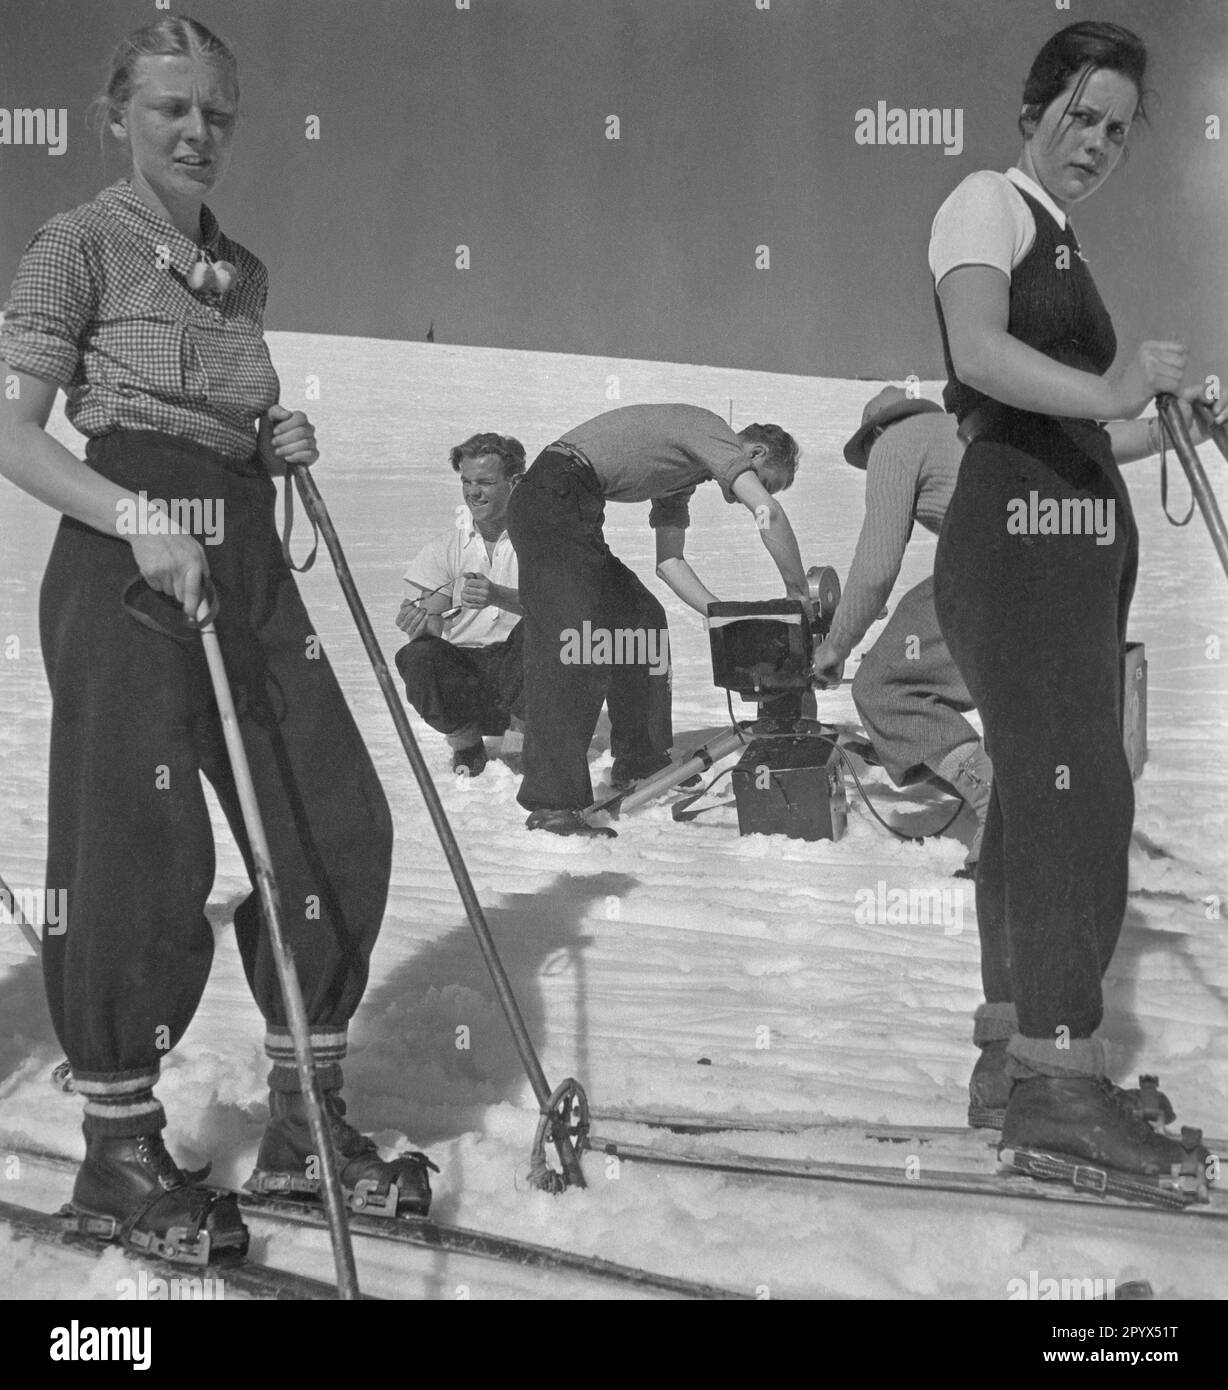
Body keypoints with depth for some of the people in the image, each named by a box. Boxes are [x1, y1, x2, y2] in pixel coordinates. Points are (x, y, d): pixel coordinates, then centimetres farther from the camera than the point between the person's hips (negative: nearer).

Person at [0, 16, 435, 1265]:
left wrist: (281, 443, 6)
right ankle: (118, 1153, 11)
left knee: (341, 825, 3)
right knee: (143, 855, -5)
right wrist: (140, 520, -24)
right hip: (123, 566, -7)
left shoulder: (240, 270, 17)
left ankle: (304, 1123, 17)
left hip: (247, 565, 7)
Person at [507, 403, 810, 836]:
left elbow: (669, 562, 26)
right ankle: (551, 803, -20)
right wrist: (798, 593, -5)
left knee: (641, 619, 16)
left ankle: (640, 765, 24)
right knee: (569, 643, -17)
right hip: (554, 499, -11)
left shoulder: (680, 476, 27)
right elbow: (767, 510, -15)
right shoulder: (710, 430, -1)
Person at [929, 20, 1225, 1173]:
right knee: (1079, 794, -16)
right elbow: (978, 354, -21)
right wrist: (1109, 391, -33)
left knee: (1035, 799, 7)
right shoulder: (986, 202, 0)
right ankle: (1060, 1076, -15)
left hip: (1076, 547, 9)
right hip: (1017, 537, -9)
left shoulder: (1057, 244, 26)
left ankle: (1011, 1051, 13)